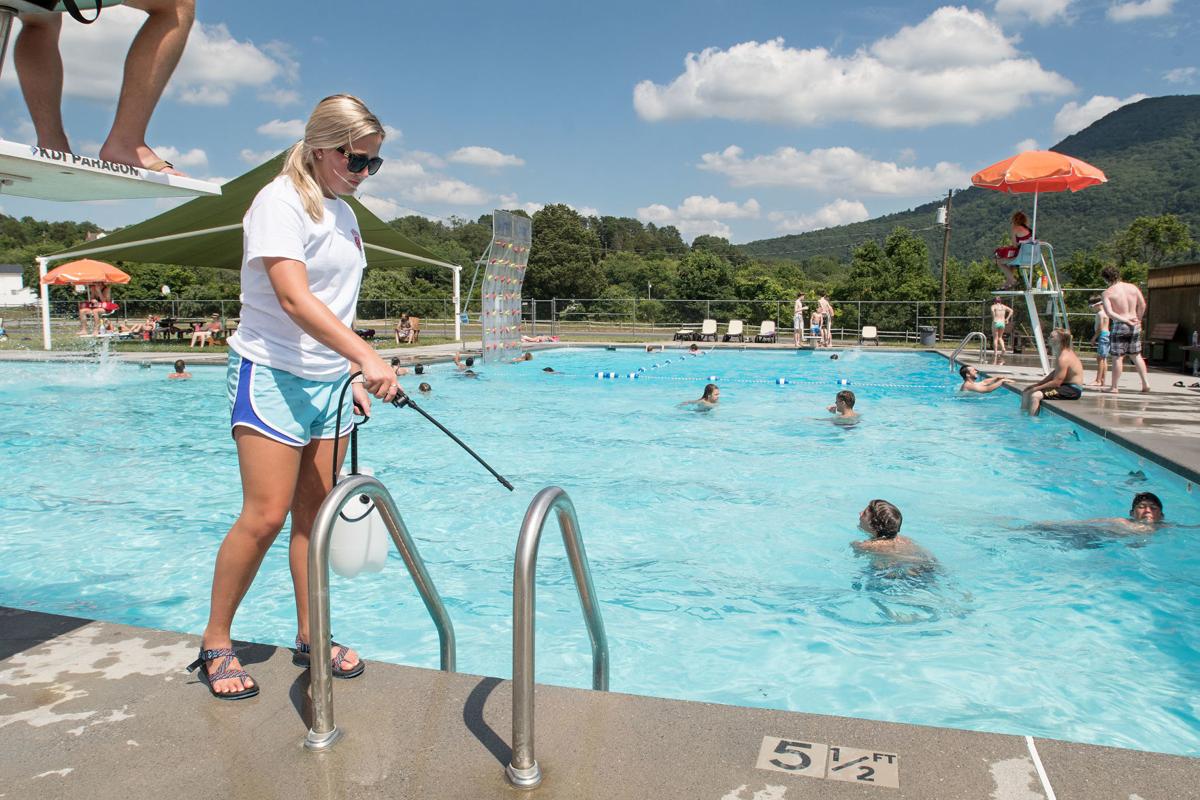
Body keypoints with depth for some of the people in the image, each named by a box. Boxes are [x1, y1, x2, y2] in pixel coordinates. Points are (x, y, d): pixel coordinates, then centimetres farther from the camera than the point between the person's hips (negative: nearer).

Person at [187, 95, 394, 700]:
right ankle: (215, 643, 9)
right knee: (265, 516, -9)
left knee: (315, 514, 9)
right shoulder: (279, 202, -12)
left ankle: (310, 637, 18)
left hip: (329, 379, 8)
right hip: (272, 373, -8)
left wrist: (354, 374, 12)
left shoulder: (343, 212, 15)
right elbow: (294, 299, -25)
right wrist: (367, 357, -35)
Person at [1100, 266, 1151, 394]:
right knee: (1136, 355, 16)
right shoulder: (1133, 287, 6)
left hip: (1119, 326, -5)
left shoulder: (1107, 293, -9)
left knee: (1117, 357, 0)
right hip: (1135, 326, 5)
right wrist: (1138, 320, 16)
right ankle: (1145, 383, 16)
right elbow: (1142, 305, 7)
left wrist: (1126, 320, -14)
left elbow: (1109, 312, -20)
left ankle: (1114, 387, 4)